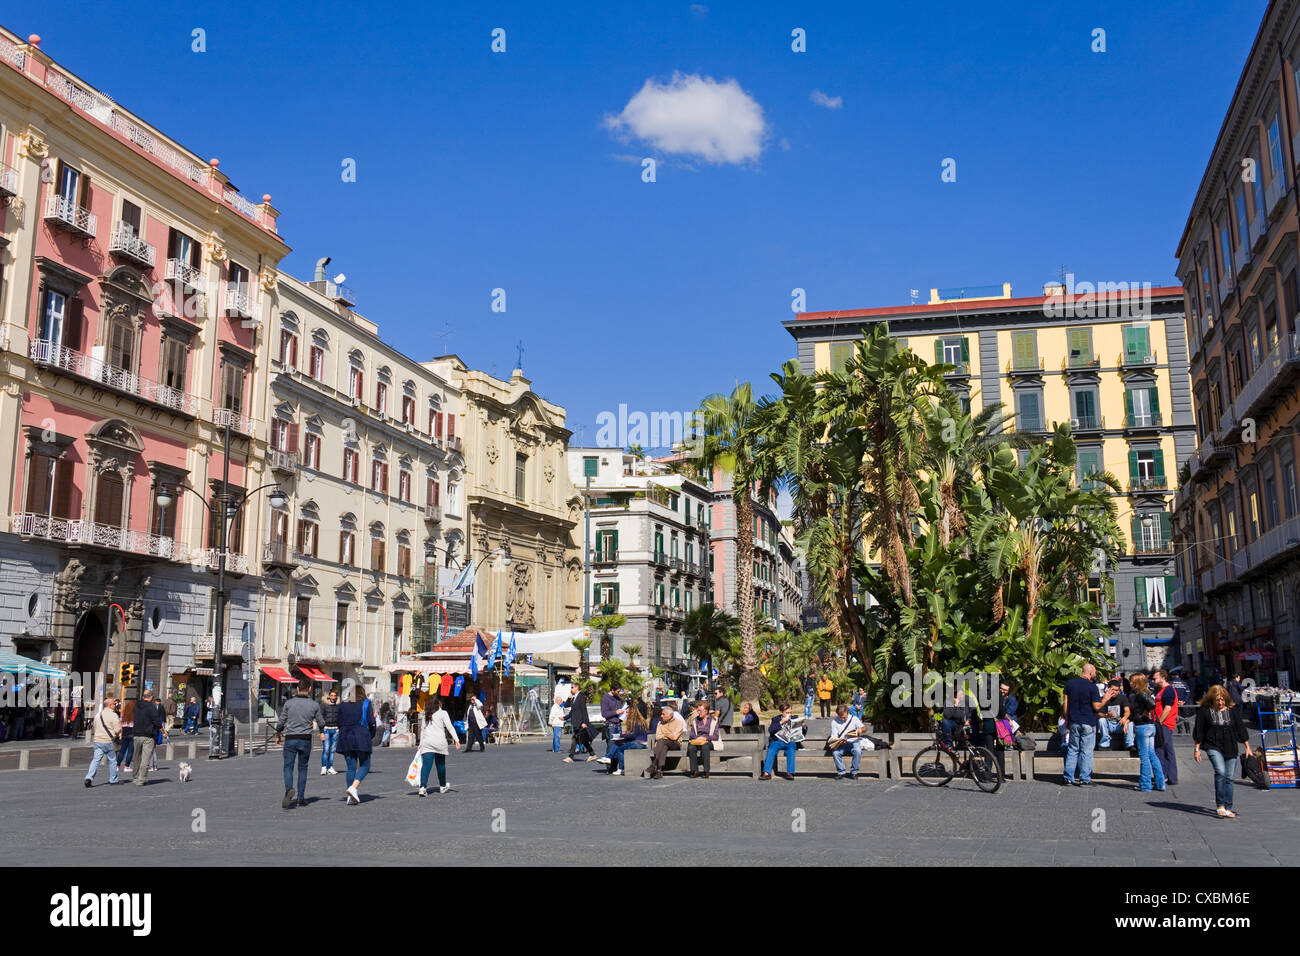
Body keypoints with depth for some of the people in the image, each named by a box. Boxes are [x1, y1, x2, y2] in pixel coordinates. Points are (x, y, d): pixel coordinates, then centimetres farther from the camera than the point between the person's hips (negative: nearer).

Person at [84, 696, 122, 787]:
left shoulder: (98, 715, 11)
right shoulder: (113, 715, -11)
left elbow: (95, 727, 22)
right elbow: (118, 730, -14)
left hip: (97, 740, 5)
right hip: (109, 742, -5)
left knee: (95, 760, 2)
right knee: (112, 761, 8)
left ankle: (89, 777, -15)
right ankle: (113, 779, 16)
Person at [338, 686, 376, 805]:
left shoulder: (342, 706, 8)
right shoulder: (366, 704, -1)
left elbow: (339, 723, 8)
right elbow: (371, 723, -6)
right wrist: (371, 736, 12)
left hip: (346, 738, 4)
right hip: (361, 739, -4)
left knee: (351, 767, 9)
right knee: (365, 765, 6)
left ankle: (351, 797, 6)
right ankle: (353, 787, -17)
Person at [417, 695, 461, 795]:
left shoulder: (426, 714, 14)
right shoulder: (442, 713, 0)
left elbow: (422, 728, 17)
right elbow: (449, 727, -7)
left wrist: (421, 743, 23)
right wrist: (456, 740, -9)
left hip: (426, 742, 3)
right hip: (439, 742, -3)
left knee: (426, 765, -7)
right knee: (441, 765, 13)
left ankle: (422, 787, -22)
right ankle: (442, 787, 27)